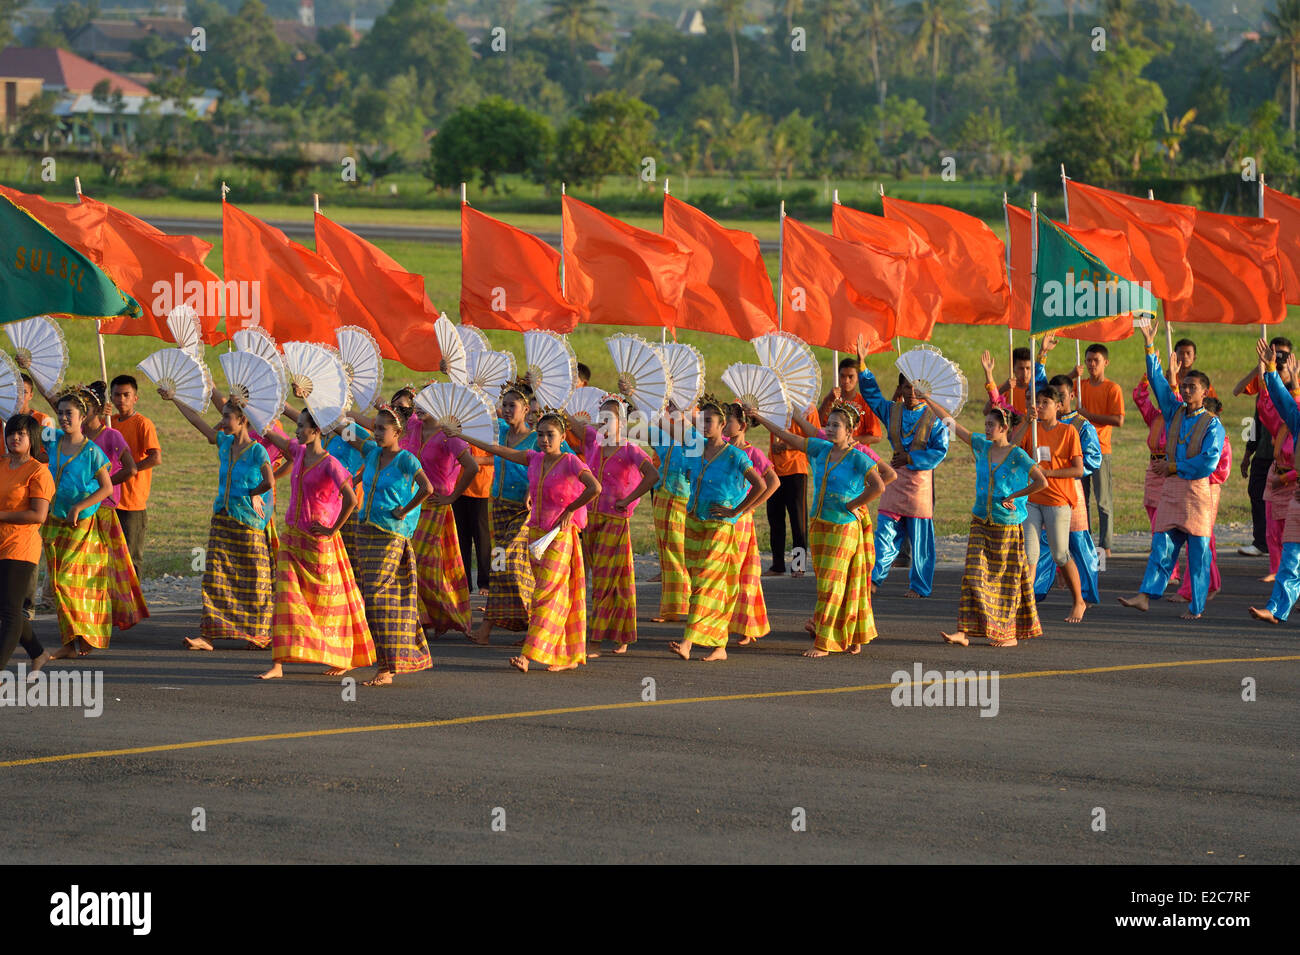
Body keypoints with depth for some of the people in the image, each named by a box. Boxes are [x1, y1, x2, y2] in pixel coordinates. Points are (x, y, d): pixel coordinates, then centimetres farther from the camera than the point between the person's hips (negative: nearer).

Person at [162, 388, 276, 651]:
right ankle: (208, 634, -3)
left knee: (253, 578, 2)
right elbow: (197, 420, 17)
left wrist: (252, 494, -2)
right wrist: (174, 400, 24)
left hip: (249, 521, -6)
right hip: (222, 518, 6)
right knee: (216, 575, 0)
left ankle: (260, 634, 12)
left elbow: (269, 482, -19)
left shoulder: (257, 451, -11)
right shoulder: (224, 442, 8)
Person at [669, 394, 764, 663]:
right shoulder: (696, 452, 7)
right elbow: (690, 476, 30)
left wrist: (735, 511, -14)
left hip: (719, 527, -7)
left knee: (707, 583, -10)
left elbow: (760, 486, -16)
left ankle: (688, 642, -18)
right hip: (694, 523, 7)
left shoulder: (734, 456, -10)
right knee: (698, 581, 7)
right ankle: (719, 647, 12)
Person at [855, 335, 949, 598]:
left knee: (920, 536, 2)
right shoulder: (892, 411, 8)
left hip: (920, 476, -3)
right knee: (885, 531, -4)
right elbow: (871, 393, 7)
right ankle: (873, 579, -3)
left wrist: (910, 458, -12)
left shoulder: (933, 417, -3)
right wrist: (862, 363, -3)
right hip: (895, 476, 3)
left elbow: (940, 450, -6)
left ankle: (919, 585, 11)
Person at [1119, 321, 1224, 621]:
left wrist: (1176, 466, -9)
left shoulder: (1212, 424, -3)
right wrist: (1150, 345, 5)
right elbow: (1157, 380, 10)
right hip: (1171, 488, 5)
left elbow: (1209, 461, -13)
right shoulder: (1174, 412, 12)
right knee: (1162, 545, -2)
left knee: (1198, 550, 0)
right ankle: (1145, 595, -9)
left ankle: (1197, 606, 2)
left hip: (1197, 489, -5)